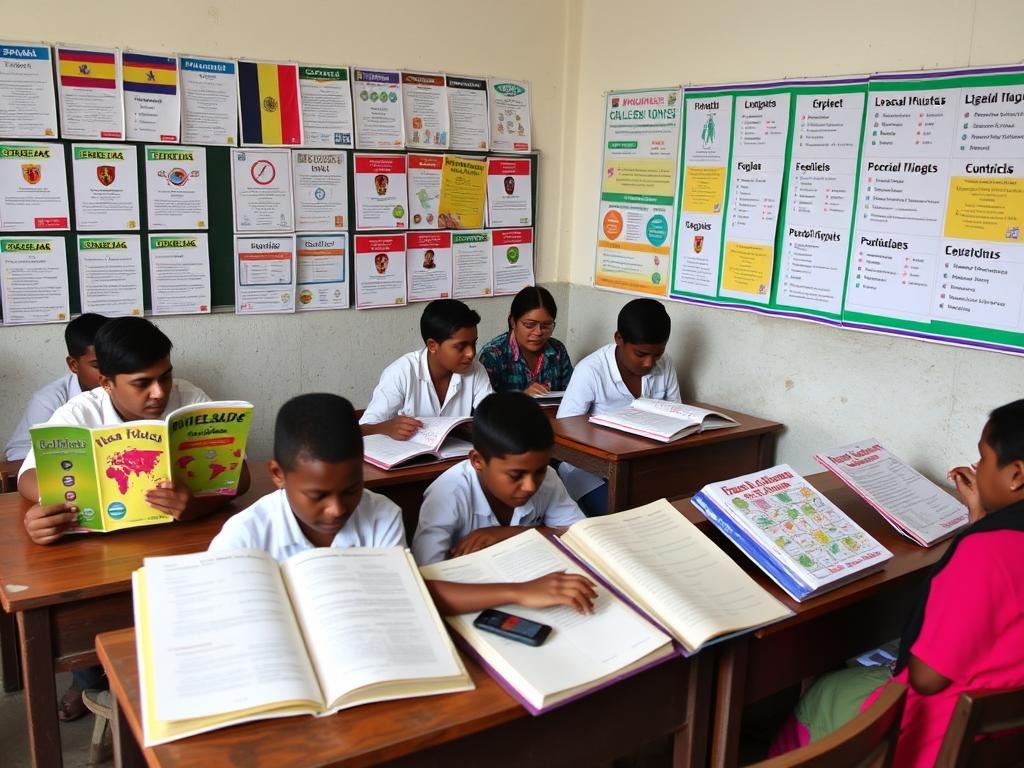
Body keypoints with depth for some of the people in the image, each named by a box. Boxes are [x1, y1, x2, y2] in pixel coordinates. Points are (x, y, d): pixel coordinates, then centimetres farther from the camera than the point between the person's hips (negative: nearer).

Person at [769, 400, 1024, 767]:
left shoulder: (987, 550, -32)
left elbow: (927, 677, -26)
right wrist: (979, 514, 7)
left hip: (943, 736, -8)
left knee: (818, 700, 18)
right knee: (857, 674, 28)